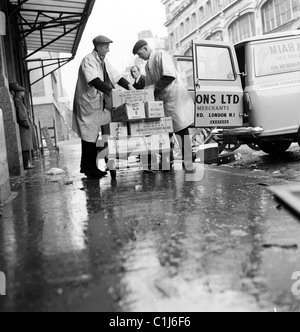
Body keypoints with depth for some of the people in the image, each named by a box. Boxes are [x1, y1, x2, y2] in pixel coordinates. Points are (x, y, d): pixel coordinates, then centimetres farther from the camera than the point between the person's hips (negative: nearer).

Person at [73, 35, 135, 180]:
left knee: (92, 135, 13)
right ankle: (91, 169, 3)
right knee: (89, 136, -4)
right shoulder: (88, 60, -16)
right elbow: (93, 80, -31)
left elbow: (115, 76, 12)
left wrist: (128, 85, -5)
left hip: (98, 104, 9)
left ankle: (86, 167, 23)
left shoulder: (104, 61, 12)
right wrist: (110, 91, -39)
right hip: (87, 103, -9)